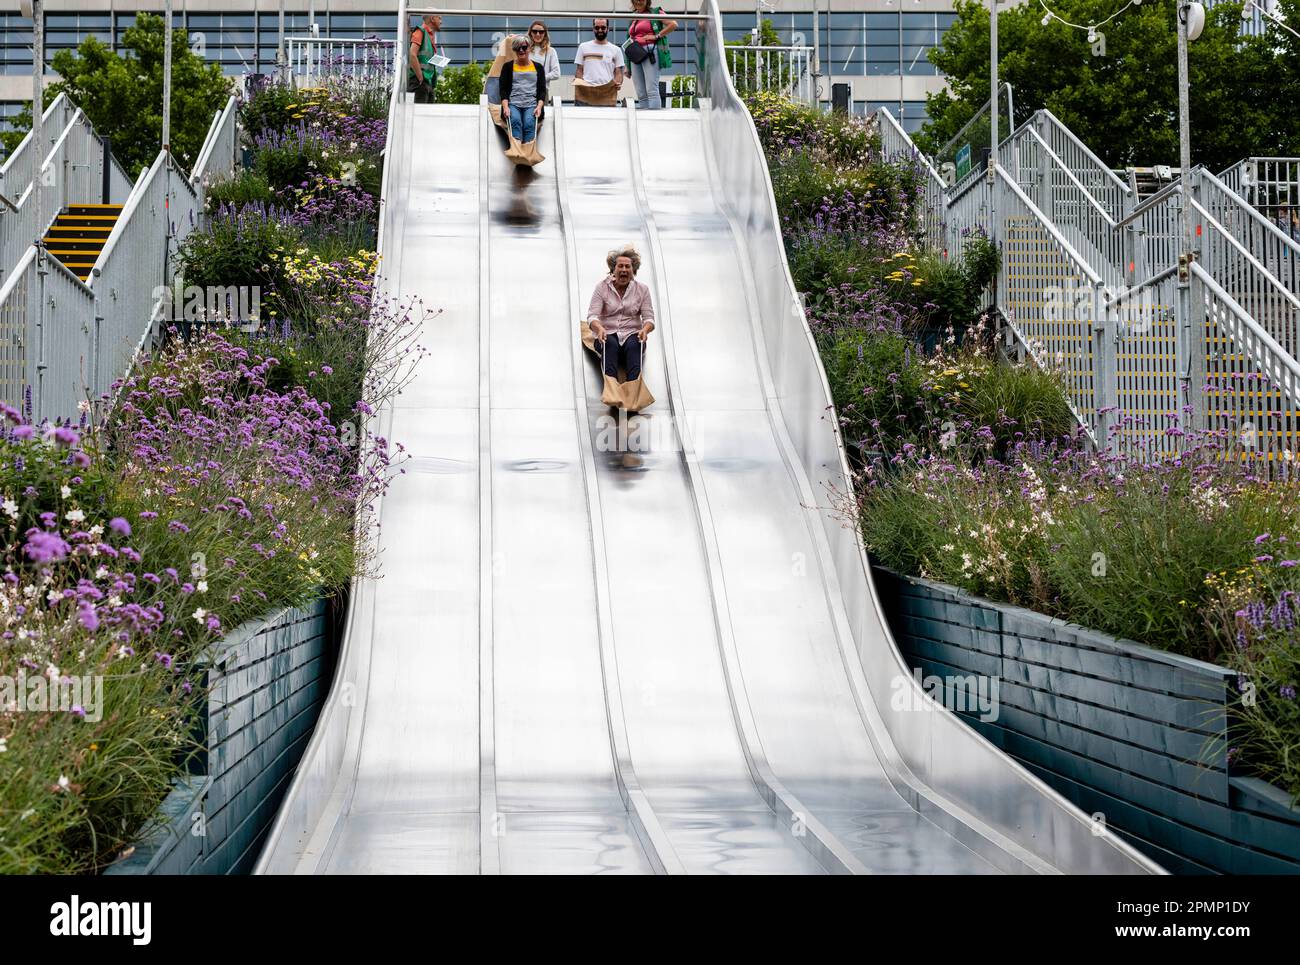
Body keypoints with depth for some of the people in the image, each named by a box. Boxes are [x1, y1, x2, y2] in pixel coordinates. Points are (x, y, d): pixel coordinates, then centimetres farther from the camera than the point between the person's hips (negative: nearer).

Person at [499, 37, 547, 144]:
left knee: (529, 123, -31)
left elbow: (542, 90, 14)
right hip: (513, 104, 0)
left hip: (531, 105, 1)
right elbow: (503, 89, 9)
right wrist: (505, 107, -9)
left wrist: (539, 106, -5)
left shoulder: (537, 68, 19)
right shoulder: (508, 67, 17)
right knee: (515, 120, -34)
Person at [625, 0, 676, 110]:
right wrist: (627, 66, 17)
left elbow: (673, 24, -5)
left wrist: (657, 36, -9)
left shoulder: (655, 13, 6)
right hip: (635, 56, 6)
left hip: (650, 52, -6)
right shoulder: (633, 20, 24)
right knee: (641, 94, 2)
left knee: (652, 90, -15)